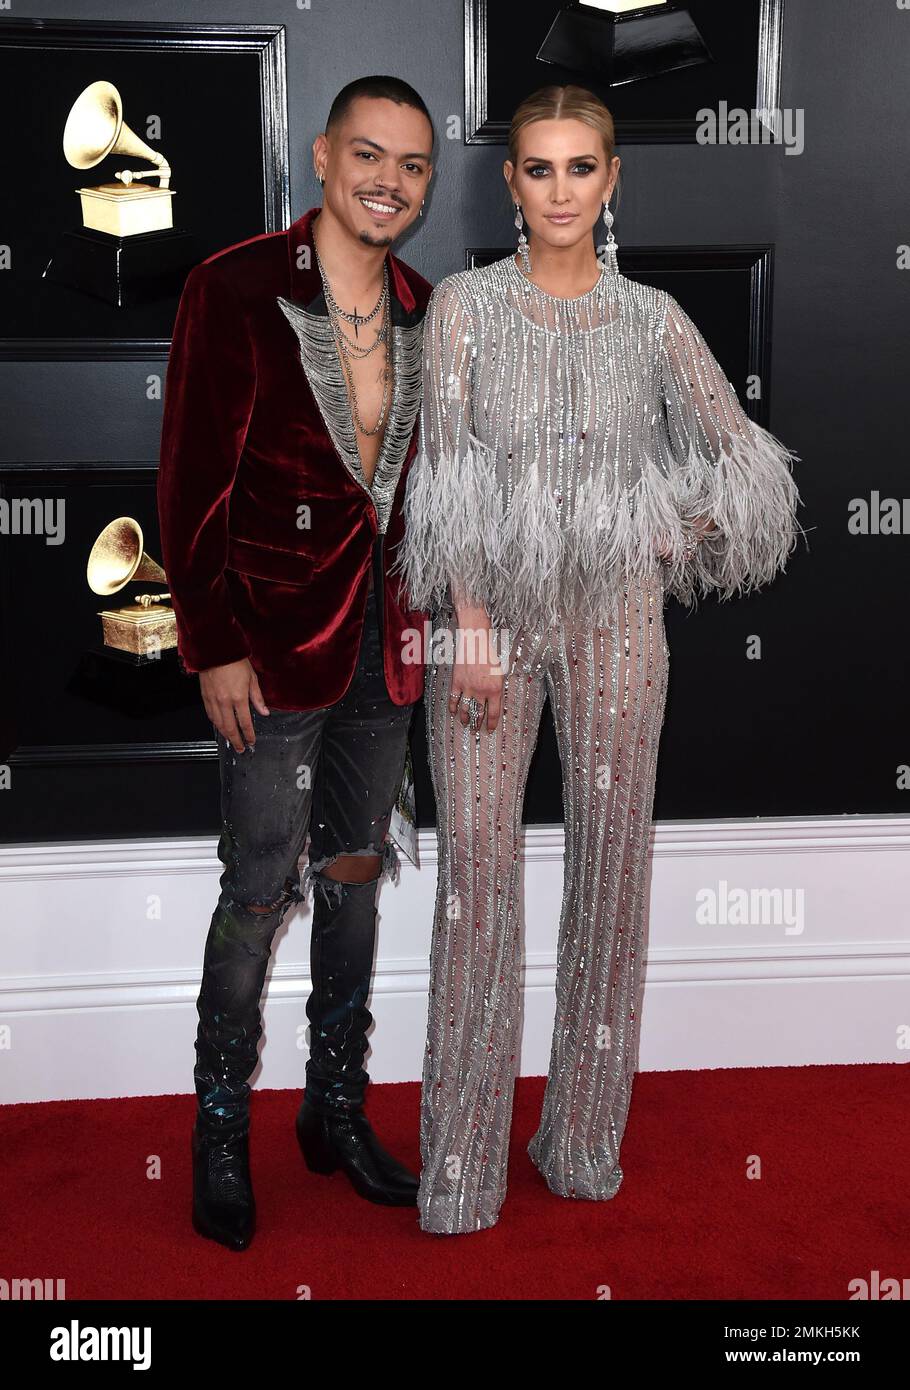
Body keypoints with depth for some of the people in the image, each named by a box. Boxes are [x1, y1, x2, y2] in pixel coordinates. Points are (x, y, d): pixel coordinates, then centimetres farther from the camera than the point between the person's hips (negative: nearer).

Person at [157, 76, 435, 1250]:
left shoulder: (422, 311, 7)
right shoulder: (236, 288, -9)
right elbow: (192, 484, -10)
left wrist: (430, 611, 5)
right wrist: (215, 647, -12)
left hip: (385, 638, 6)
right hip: (276, 636, -5)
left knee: (355, 873, 13)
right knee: (260, 889, -1)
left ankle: (337, 1108, 29)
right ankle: (219, 1132, 18)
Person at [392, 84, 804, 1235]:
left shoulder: (652, 319, 5)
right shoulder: (465, 303, 0)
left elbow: (741, 456, 13)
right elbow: (446, 473, -7)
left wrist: (679, 538, 1)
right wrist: (472, 620, -14)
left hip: (614, 620, 2)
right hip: (488, 609, -1)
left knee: (612, 860, 6)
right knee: (475, 865, -2)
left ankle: (585, 1138, 21)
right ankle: (461, 1163, 9)